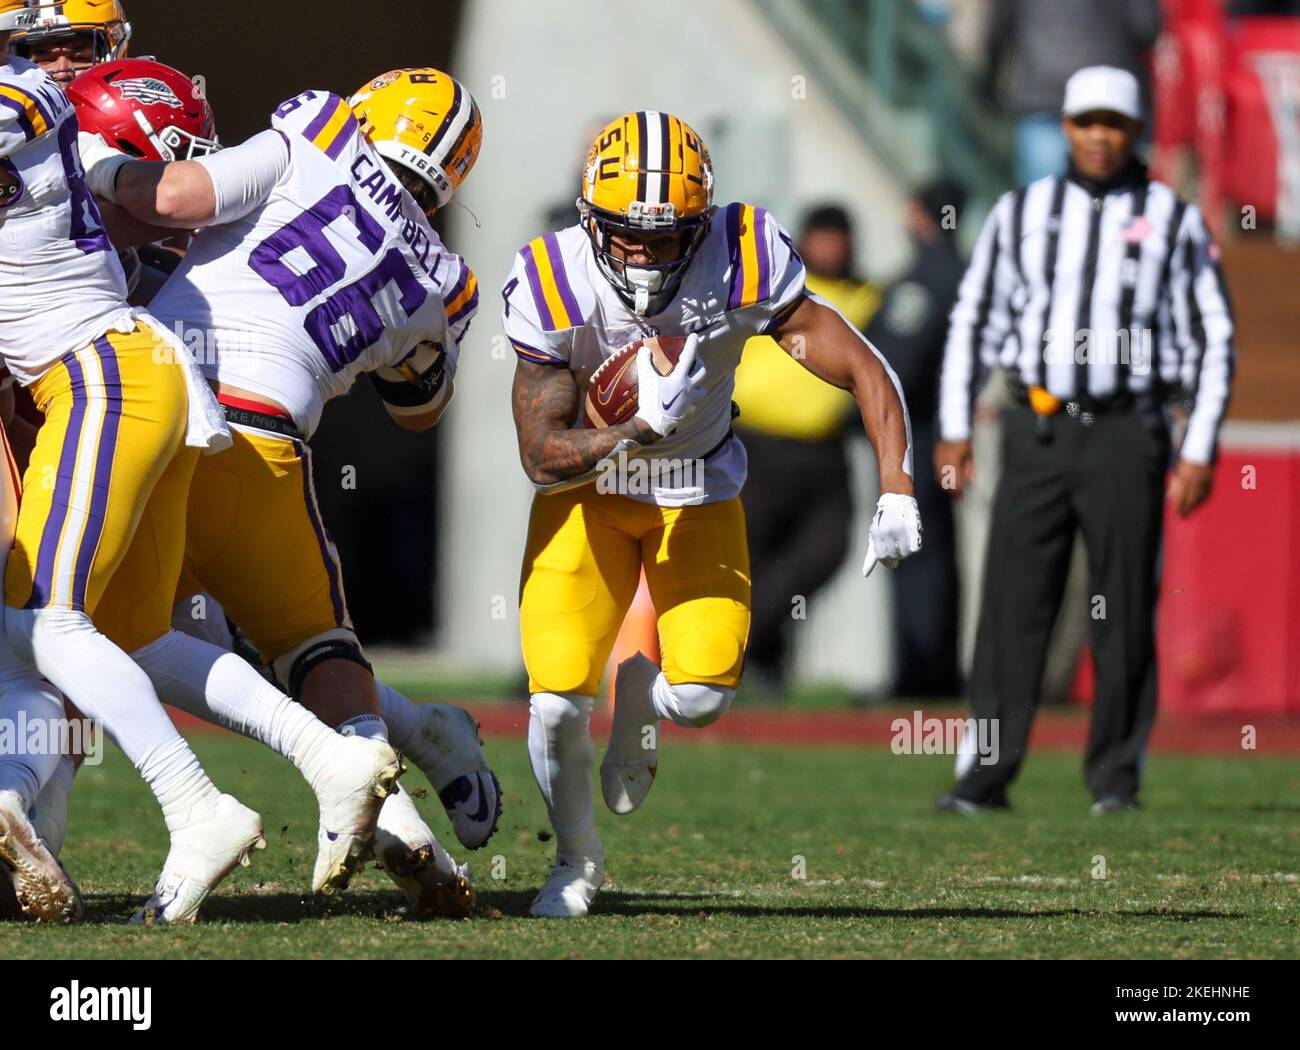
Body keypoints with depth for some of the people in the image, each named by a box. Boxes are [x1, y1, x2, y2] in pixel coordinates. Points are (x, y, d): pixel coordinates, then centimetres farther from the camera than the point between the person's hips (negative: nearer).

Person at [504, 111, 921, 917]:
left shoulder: (744, 269, -26)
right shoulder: (556, 288, -26)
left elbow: (865, 372, -21)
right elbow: (542, 457, -21)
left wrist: (897, 494, -32)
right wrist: (639, 430, -38)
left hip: (698, 495, 1)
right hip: (588, 489, -1)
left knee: (703, 694, -16)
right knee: (558, 702, -13)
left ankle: (643, 694, 24)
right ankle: (578, 857, 19)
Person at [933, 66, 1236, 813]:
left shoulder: (1174, 221, 4)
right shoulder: (1021, 213, 10)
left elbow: (1215, 340, 4)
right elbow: (975, 320, 14)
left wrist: (1200, 452, -3)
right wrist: (954, 430, 7)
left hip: (1126, 432, -1)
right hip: (1035, 431, 2)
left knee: (1126, 610, 0)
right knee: (1013, 604, -3)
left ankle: (1117, 773, 10)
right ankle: (986, 775, -4)